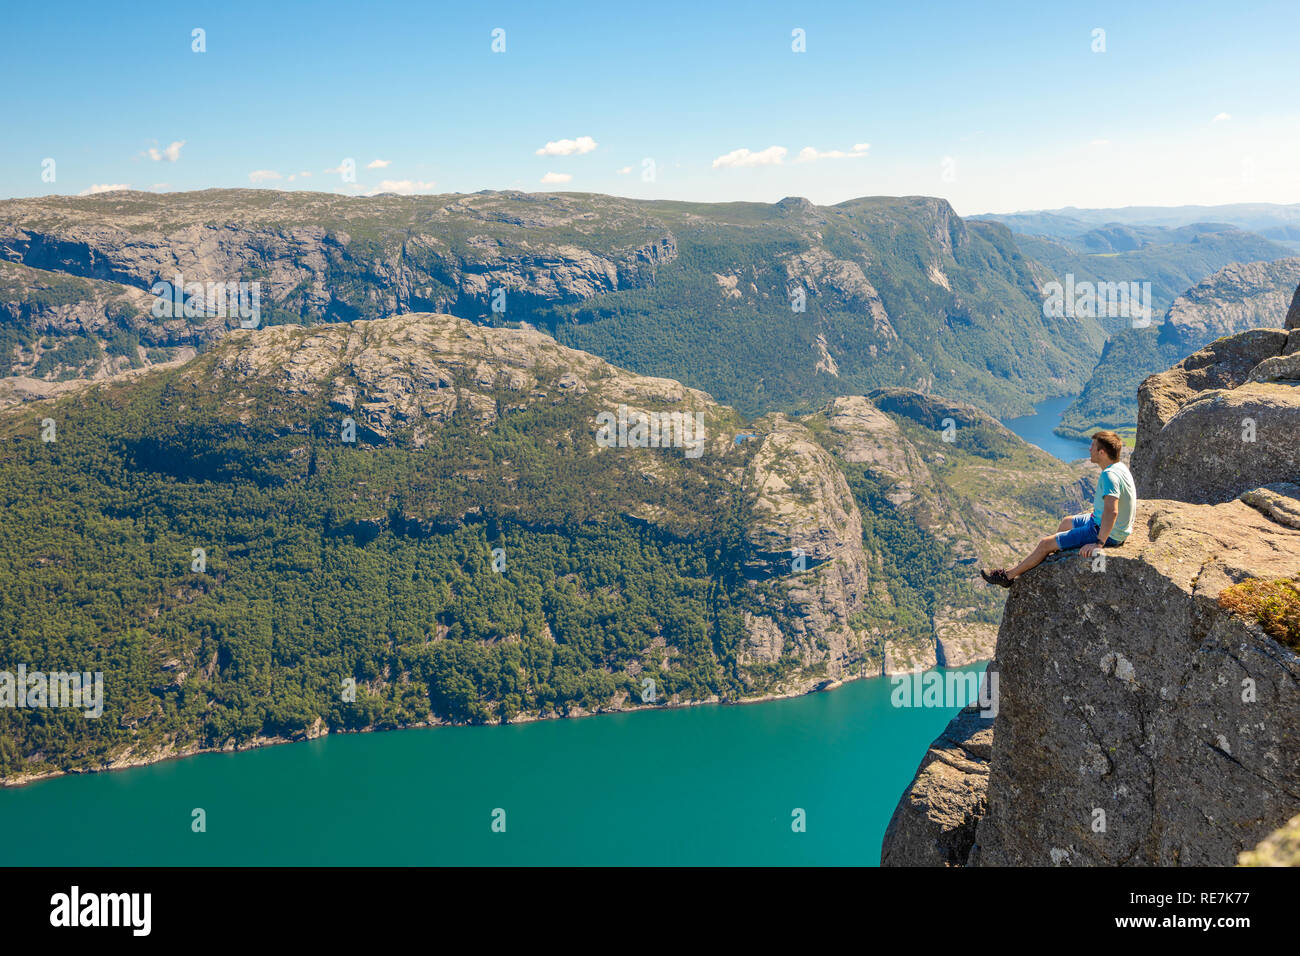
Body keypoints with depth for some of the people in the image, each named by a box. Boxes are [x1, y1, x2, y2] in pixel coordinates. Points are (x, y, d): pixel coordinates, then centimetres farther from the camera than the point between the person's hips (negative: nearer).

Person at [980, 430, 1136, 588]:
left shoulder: (1109, 475, -30)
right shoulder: (1121, 467, 3)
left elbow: (1112, 511, -42)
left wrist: (1099, 543, -35)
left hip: (1106, 533, -10)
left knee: (1045, 544, -3)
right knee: (1066, 522, 32)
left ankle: (1009, 575, 13)